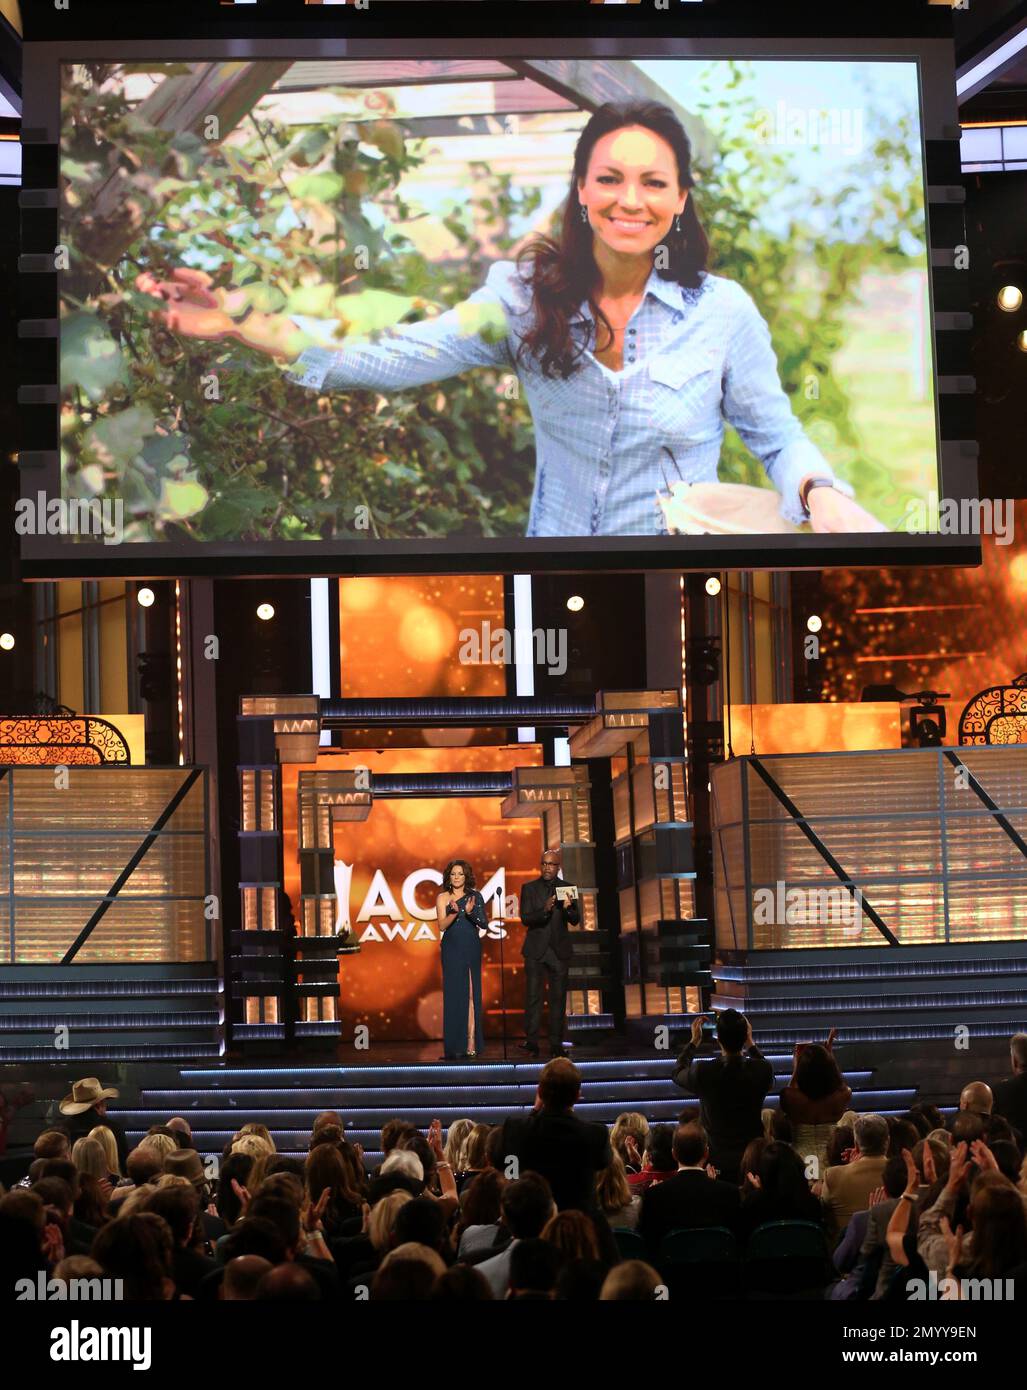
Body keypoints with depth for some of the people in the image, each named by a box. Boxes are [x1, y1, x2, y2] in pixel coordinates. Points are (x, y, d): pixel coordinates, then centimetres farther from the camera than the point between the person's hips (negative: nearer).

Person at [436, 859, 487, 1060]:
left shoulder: (475, 896, 6)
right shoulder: (443, 898, 4)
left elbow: (484, 924, 0)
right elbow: (442, 925, -5)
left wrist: (470, 912, -18)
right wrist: (455, 912, -22)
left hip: (472, 948, 1)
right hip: (451, 950, -1)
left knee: (471, 994, -1)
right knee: (453, 994, -2)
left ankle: (472, 1043, -3)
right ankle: (453, 1046, -3)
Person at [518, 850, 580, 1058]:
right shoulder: (529, 888, 2)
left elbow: (575, 921, 1)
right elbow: (525, 918, -7)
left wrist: (568, 909, -21)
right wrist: (544, 910, -25)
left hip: (559, 951, 1)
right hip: (535, 951, -1)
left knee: (558, 998, 2)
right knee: (533, 996, -4)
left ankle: (556, 1043, 6)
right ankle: (531, 1042, -4)